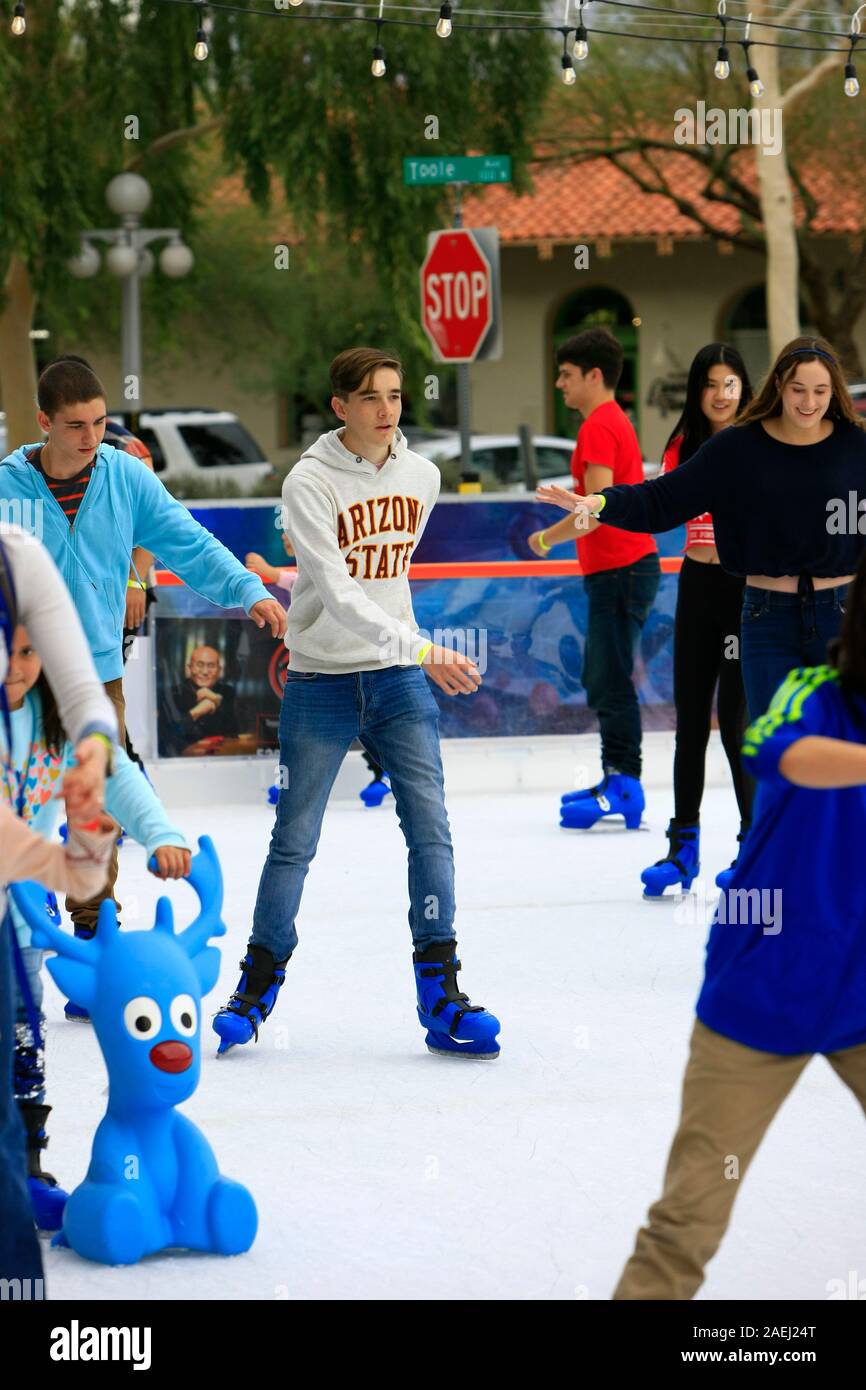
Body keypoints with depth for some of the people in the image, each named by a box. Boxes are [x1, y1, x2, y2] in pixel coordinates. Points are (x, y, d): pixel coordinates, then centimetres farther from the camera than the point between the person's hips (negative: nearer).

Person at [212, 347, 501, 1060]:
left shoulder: (422, 475, 3)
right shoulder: (310, 483, -13)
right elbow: (339, 593, -22)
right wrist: (421, 649, -30)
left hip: (400, 679, 4)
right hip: (321, 680, -3)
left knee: (430, 828, -6)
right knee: (295, 840, 3)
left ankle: (440, 993, -3)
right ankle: (259, 984, 19)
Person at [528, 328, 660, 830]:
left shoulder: (599, 427, -15)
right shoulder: (615, 422, 17)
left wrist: (547, 538, -9)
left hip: (620, 571, -11)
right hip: (616, 568, 11)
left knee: (612, 681, -9)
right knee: (600, 679, 15)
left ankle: (624, 785, -8)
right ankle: (616, 779, 20)